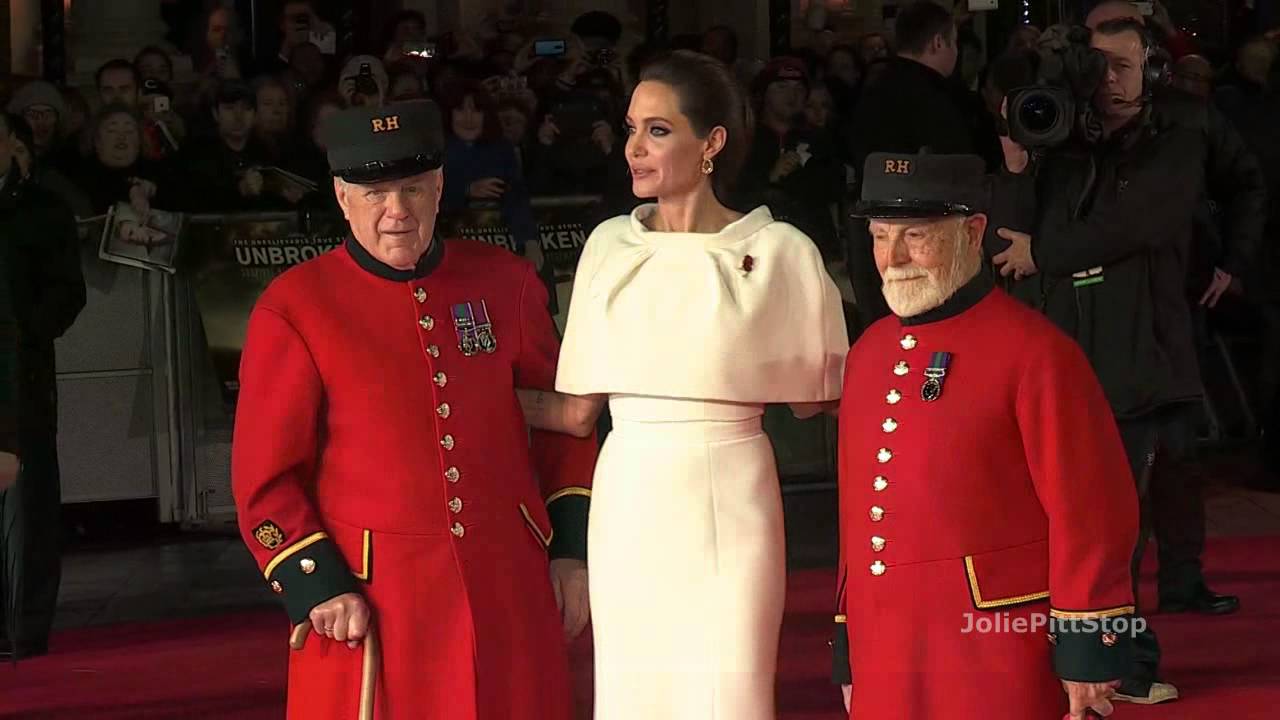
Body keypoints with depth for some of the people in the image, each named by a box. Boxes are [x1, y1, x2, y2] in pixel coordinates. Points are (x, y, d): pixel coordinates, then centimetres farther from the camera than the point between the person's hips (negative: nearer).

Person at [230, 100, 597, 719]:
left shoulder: (505, 283, 5)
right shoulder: (294, 308, -5)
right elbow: (265, 476, -4)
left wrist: (571, 549, 6)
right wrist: (317, 588, -12)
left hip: (507, 585, 3)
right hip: (370, 598, -3)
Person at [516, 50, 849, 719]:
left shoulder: (780, 251, -4)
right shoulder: (609, 244, 5)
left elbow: (809, 399, 3)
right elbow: (576, 410, 7)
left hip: (729, 505, -3)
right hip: (631, 503, 3)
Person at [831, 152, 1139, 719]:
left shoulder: (1035, 352, -9)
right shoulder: (868, 352, 11)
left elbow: (1090, 512, -10)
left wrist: (1087, 650, -11)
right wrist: (849, 650, 16)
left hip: (996, 654, -6)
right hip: (886, 660, 6)